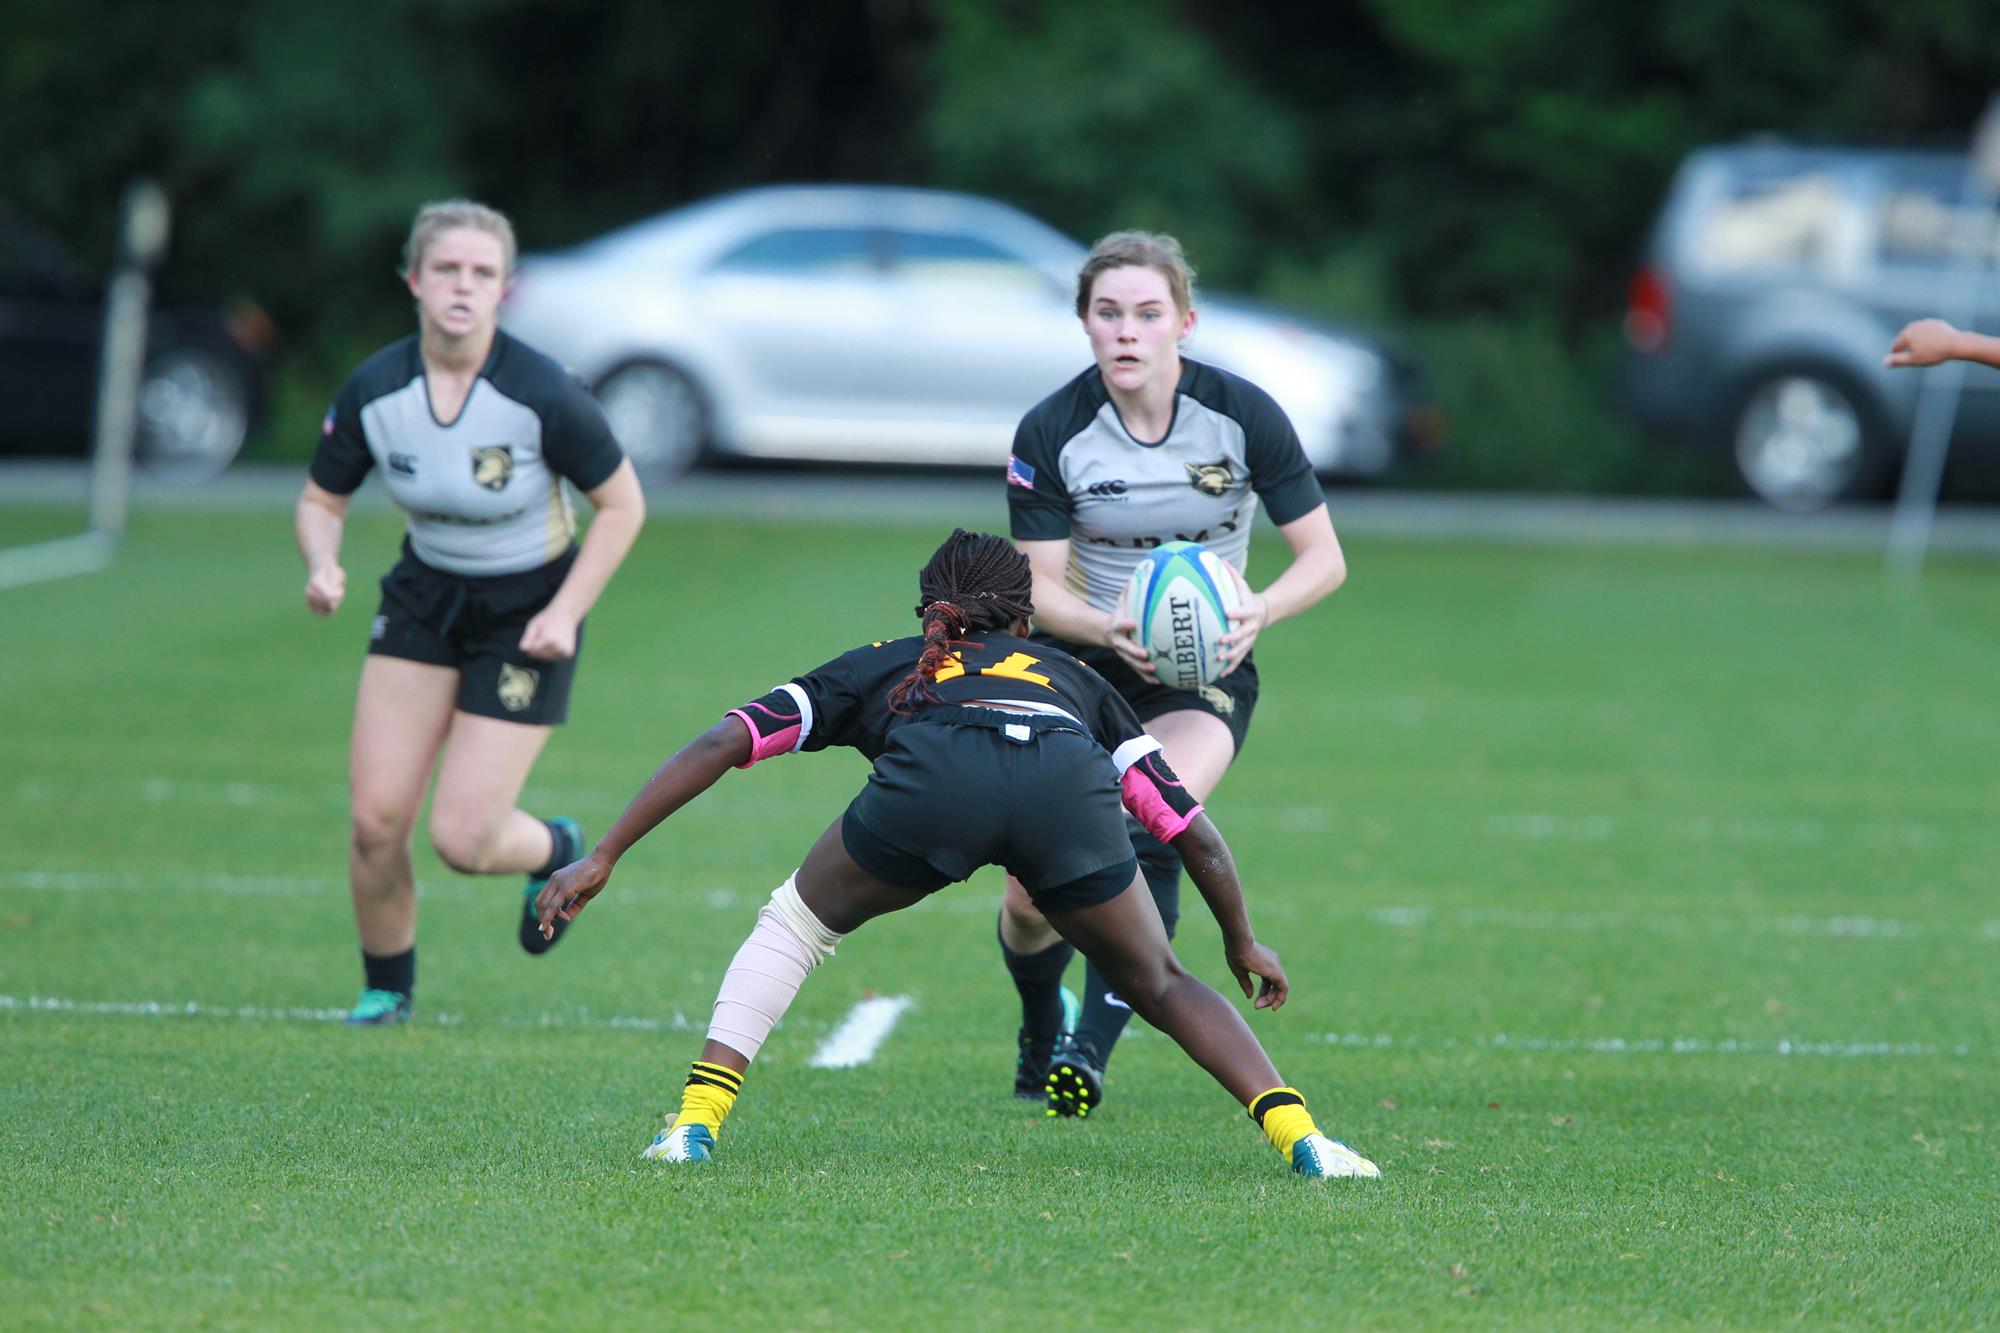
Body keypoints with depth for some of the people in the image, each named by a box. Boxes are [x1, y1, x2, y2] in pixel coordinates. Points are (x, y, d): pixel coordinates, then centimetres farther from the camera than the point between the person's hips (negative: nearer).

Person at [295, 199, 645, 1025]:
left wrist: (566, 613, -18)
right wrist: (322, 567, -21)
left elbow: (622, 504, -10)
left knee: (463, 841, -9)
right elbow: (320, 501, 1)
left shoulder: (543, 394, -23)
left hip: (528, 615, -3)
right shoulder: (373, 391, -13)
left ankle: (555, 852, 28)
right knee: (376, 819, -7)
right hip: (423, 604, 3)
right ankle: (386, 990, 18)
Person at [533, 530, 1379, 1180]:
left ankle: (697, 1121, 13)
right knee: (1159, 986, 23)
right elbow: (1193, 832, 38)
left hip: (930, 780, -1)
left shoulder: (876, 669, 39)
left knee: (792, 926, 26)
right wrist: (1242, 943, 53)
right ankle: (1299, 1136, 6)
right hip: (1070, 791, 1)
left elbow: (721, 742, 29)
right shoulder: (1072, 678, 41)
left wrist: (603, 857, 30)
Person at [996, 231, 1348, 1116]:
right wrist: (1109, 629, -33)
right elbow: (1038, 584, -12)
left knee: (1150, 833, -30)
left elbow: (1324, 555, -10)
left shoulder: (1242, 414, -15)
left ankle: (1089, 1052, -29)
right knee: (1033, 898, -3)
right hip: (1081, 666, 1)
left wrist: (1259, 610, -30)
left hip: (1202, 675, -1)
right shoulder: (1051, 431, -14)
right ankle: (1040, 1036, 30)